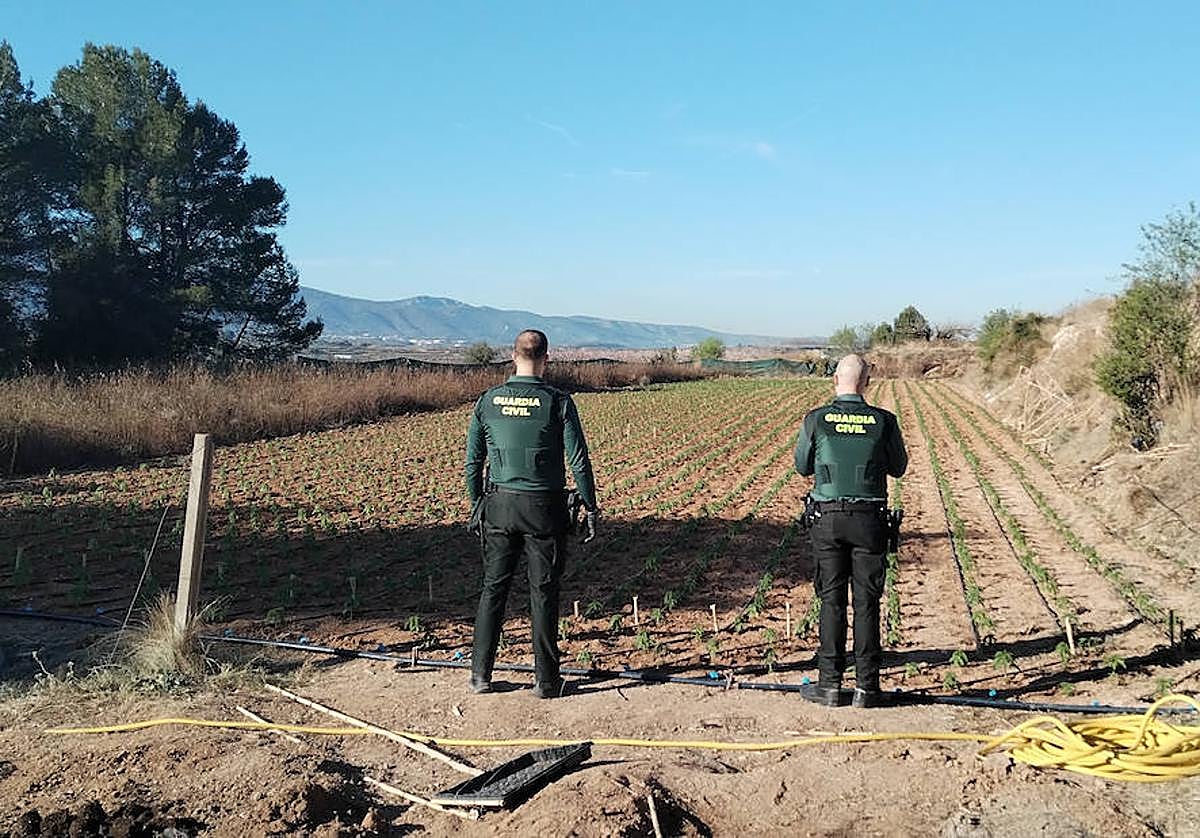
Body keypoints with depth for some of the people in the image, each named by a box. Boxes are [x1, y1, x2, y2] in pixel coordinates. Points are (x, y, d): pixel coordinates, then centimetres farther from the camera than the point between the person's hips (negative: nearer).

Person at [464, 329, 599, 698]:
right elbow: (579, 461, -9)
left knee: (493, 588, 13)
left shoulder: (488, 401, 1)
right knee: (543, 594, 5)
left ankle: (480, 675, 17)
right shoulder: (558, 402, -9)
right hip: (543, 508, -3)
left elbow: (472, 461, 6)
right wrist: (591, 508, 0)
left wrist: (476, 505, 17)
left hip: (499, 505, 3)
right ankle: (546, 680, 12)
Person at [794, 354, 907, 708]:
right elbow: (898, 468, 10)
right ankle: (866, 686, 11)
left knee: (832, 601, 8)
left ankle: (830, 683, 11)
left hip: (828, 519, 0)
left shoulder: (816, 420, -5)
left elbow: (803, 467, 8)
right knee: (866, 602, 6)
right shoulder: (884, 421, -4)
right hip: (869, 519, 0)